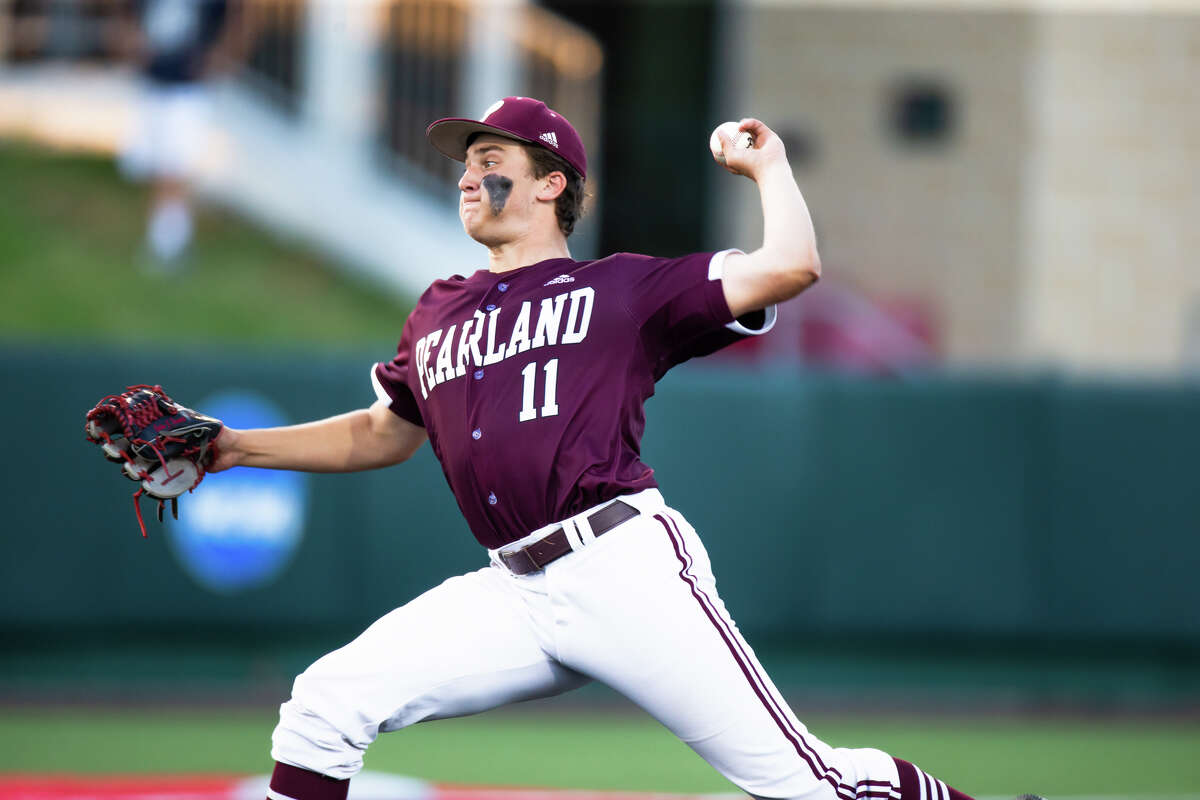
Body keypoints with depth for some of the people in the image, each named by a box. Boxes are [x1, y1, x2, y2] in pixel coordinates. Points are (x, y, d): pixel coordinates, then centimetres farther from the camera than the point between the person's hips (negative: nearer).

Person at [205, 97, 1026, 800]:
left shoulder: (622, 290, 7)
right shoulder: (437, 315, 23)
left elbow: (790, 267, -2)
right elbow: (384, 434, 35)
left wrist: (769, 168, 12)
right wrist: (232, 447, 29)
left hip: (626, 569, -5)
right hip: (515, 596, 5)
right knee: (325, 706, -8)